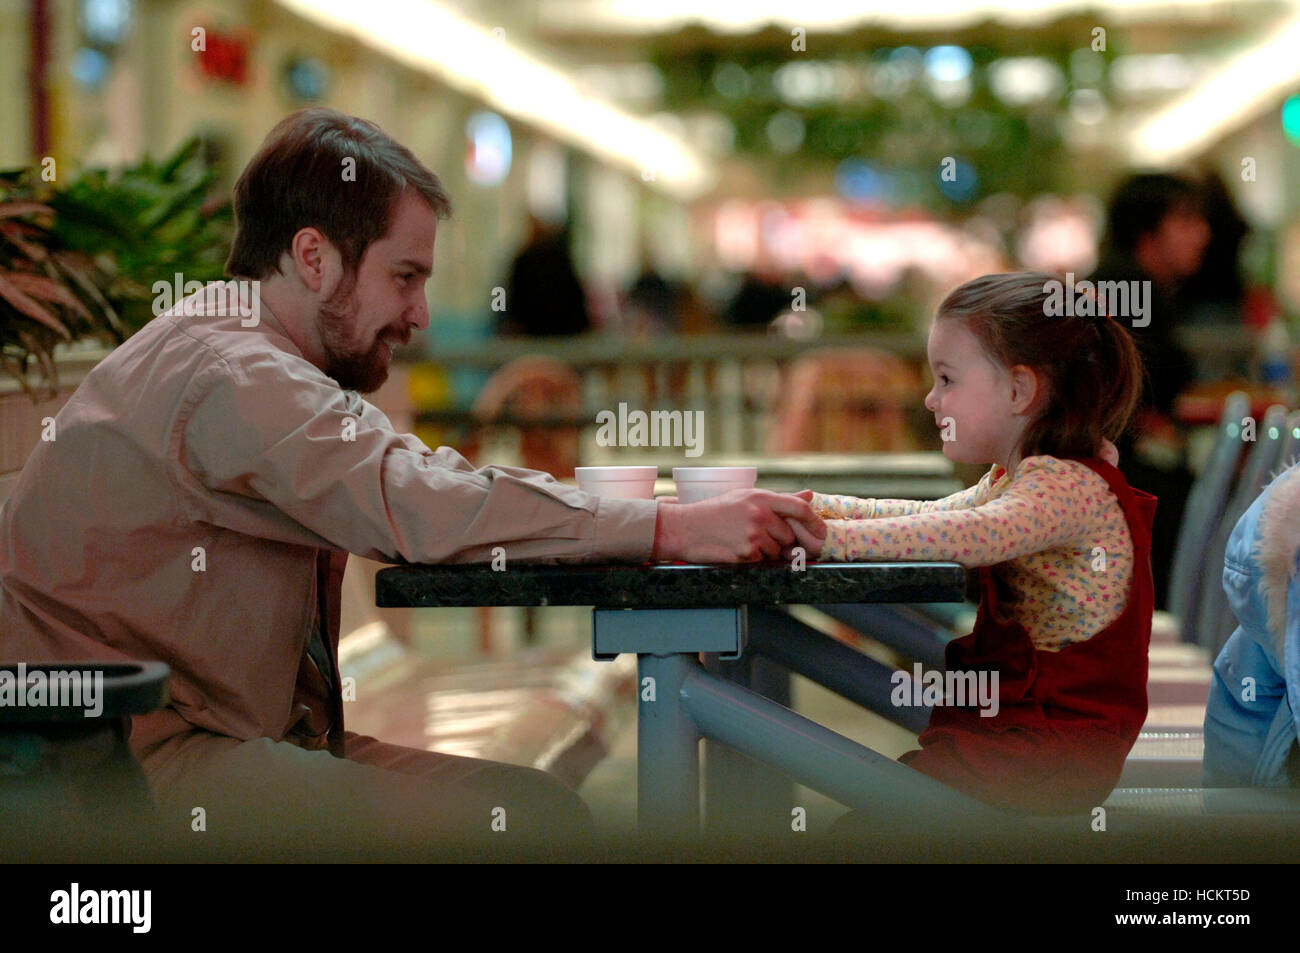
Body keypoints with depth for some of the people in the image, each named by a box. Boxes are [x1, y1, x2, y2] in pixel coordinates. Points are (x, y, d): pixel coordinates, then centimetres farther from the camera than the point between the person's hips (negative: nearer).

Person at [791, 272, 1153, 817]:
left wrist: (831, 537, -39)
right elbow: (933, 516, 24)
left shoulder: (1067, 485, -17)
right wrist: (822, 506, 10)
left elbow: (975, 536, -35)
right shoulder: (1015, 478, 18)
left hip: (1058, 742, -10)